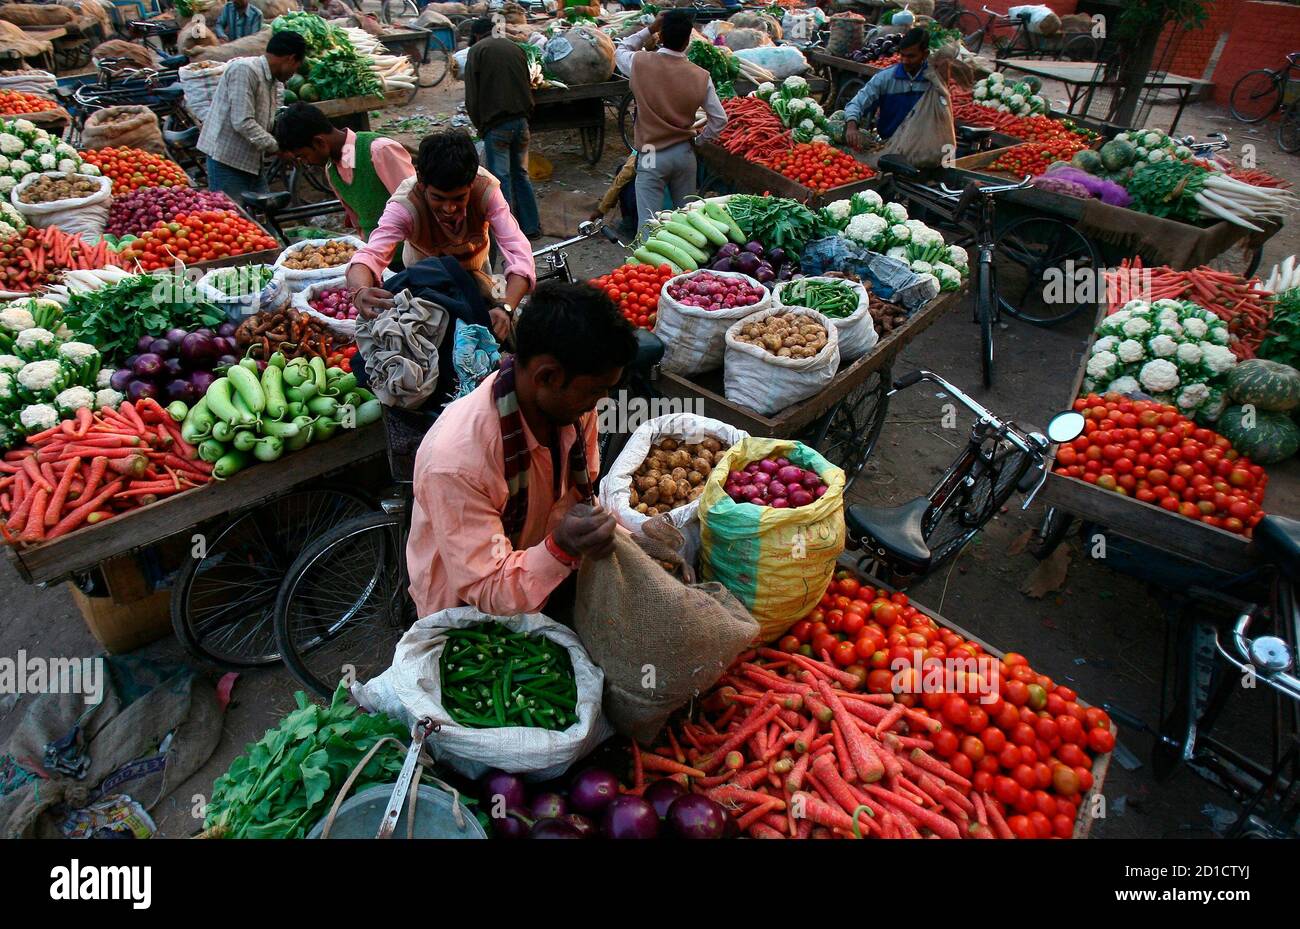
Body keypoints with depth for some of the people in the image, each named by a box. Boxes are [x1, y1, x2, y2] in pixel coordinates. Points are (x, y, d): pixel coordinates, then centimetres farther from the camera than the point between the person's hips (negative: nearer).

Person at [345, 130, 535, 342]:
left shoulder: (486, 189, -37)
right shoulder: (405, 205, -38)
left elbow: (518, 252, -44)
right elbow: (369, 255, -49)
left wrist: (506, 308, -62)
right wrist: (360, 291, -73)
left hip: (474, 263, 1)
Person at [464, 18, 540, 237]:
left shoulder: (477, 50, 0)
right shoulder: (515, 48, 16)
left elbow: (472, 96, -4)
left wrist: (480, 126, 7)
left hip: (496, 124, -5)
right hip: (521, 120, 5)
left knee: (501, 178, 0)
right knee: (521, 174, 15)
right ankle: (531, 225, 19)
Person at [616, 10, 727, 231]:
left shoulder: (640, 63, -10)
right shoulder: (700, 76, -6)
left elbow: (620, 51, 14)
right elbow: (720, 119, 1)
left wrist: (650, 29, 11)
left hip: (652, 156, -2)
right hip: (685, 154, 3)